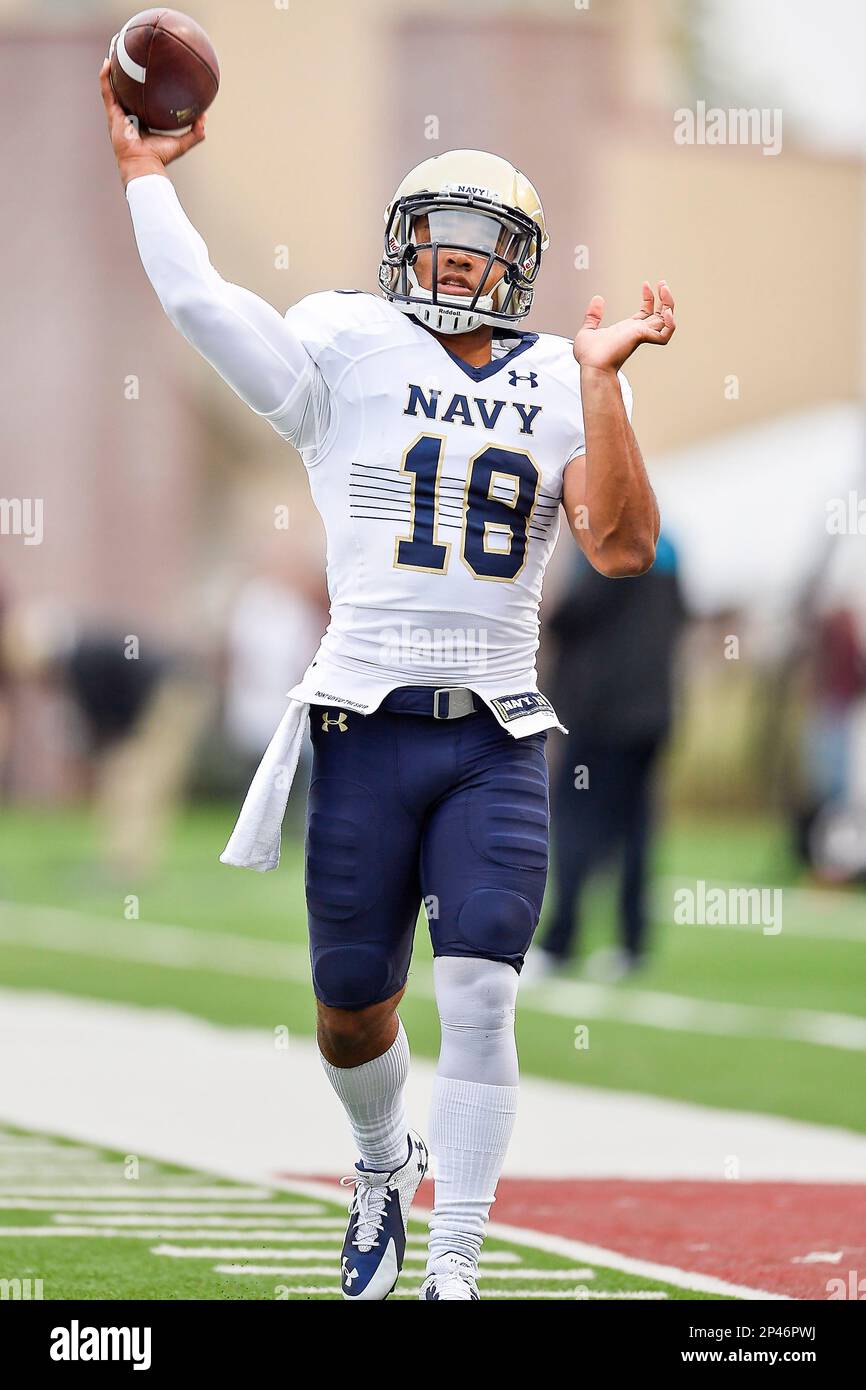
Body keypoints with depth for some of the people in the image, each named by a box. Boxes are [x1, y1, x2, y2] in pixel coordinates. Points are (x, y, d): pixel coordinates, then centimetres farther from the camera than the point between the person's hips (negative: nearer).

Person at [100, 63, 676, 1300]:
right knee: (353, 1010, 9)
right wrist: (142, 170, -1)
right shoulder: (348, 356, 2)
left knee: (478, 1000, -12)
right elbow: (199, 302, -9)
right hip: (367, 729, 0)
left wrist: (601, 378, -11)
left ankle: (452, 1276, -7)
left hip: (496, 743, 0)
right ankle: (383, 1164, 42)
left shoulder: (565, 387, 6)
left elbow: (623, 548, -7)